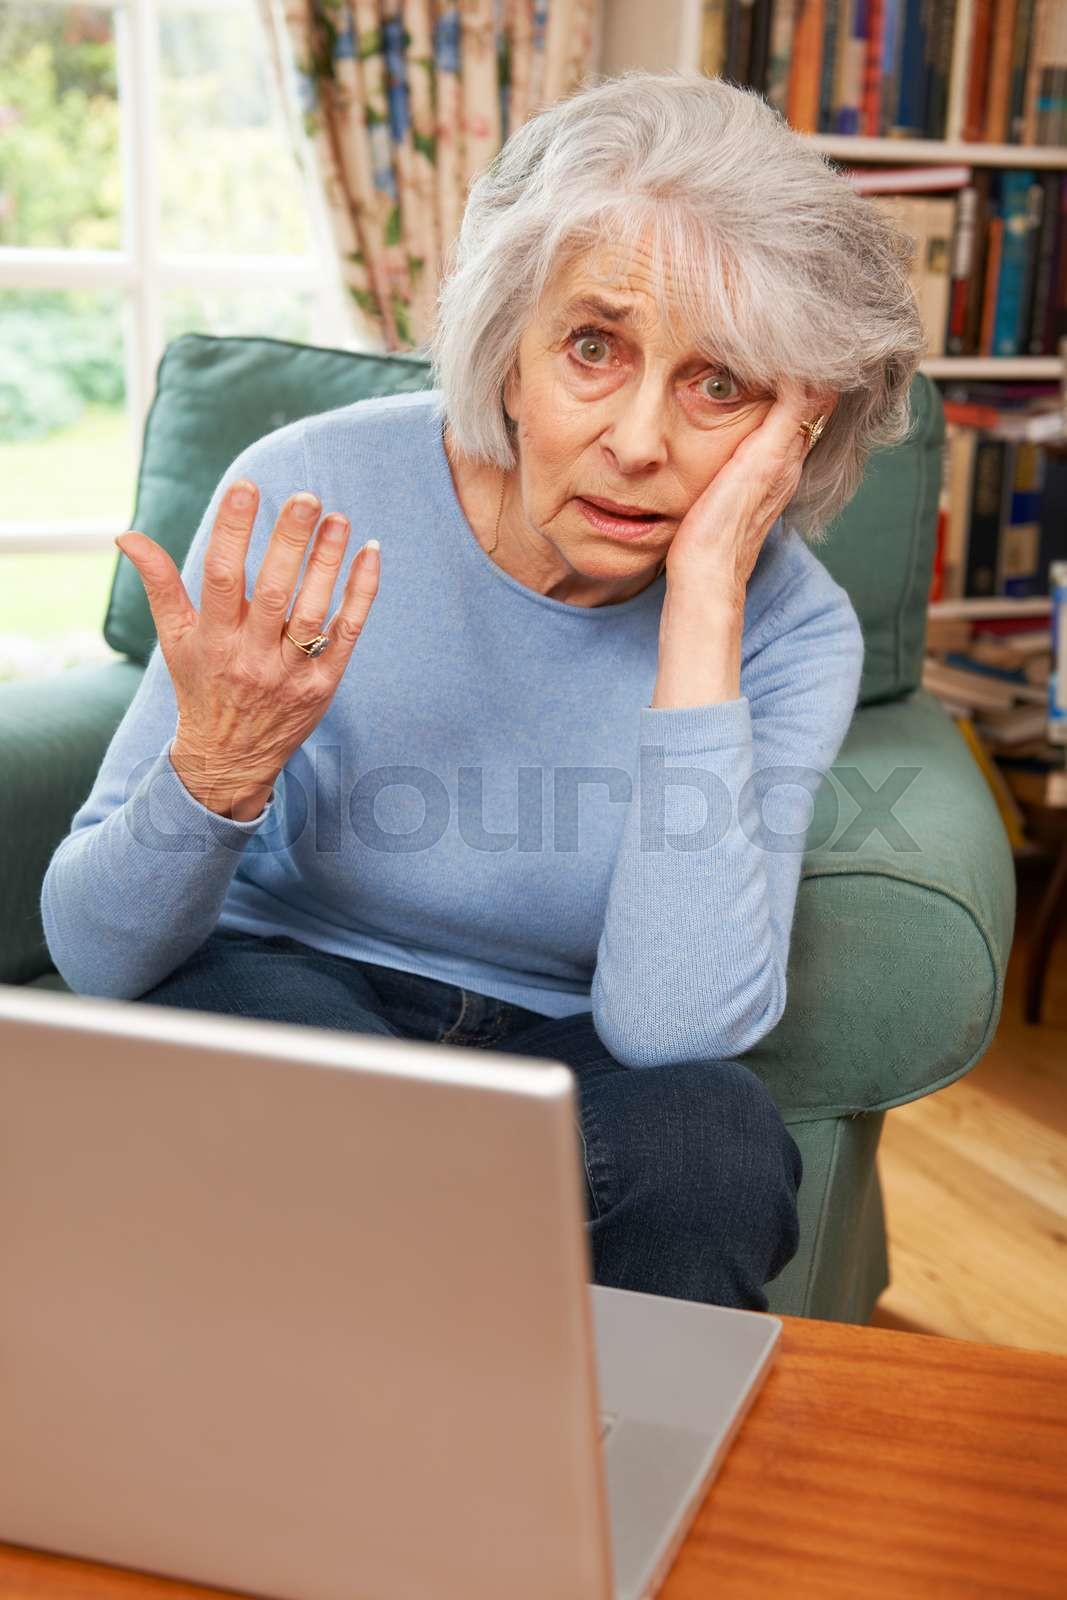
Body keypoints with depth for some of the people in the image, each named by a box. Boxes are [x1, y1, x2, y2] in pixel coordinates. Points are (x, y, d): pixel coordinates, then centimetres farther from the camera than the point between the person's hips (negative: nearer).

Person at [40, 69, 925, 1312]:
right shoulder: (313, 495, -18)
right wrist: (216, 770, -35)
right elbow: (93, 956, -12)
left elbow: (668, 1024, -28)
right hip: (277, 982, -1)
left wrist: (706, 601, -30)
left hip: (554, 1045, 2)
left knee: (713, 1141, -30)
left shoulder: (790, 630, -13)